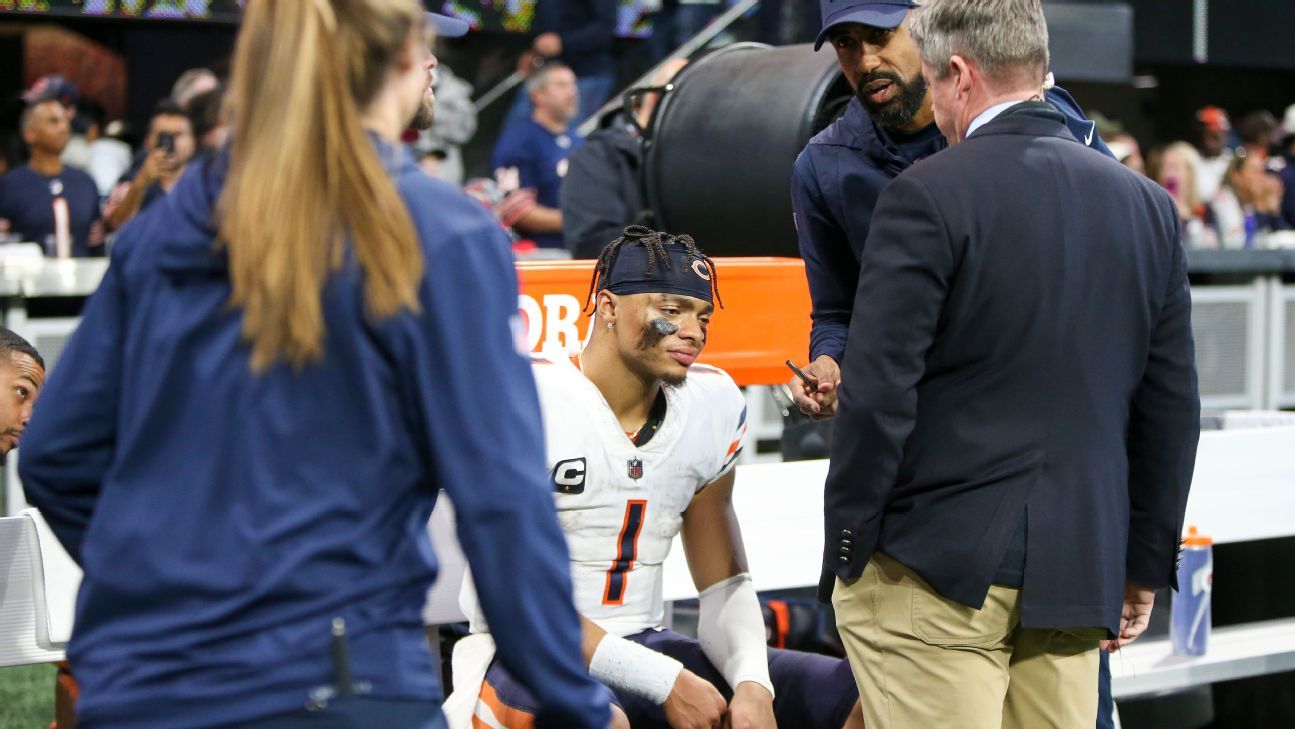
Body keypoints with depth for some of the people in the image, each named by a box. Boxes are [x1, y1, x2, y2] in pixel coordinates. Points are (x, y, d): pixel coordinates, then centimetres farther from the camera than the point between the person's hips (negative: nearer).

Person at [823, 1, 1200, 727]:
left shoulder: (930, 195, -9)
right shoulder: (1148, 205, 8)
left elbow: (879, 394, -13)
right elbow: (1173, 406, 10)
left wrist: (846, 551, -3)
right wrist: (1146, 566, 17)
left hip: (940, 561, -5)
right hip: (1078, 572, 5)